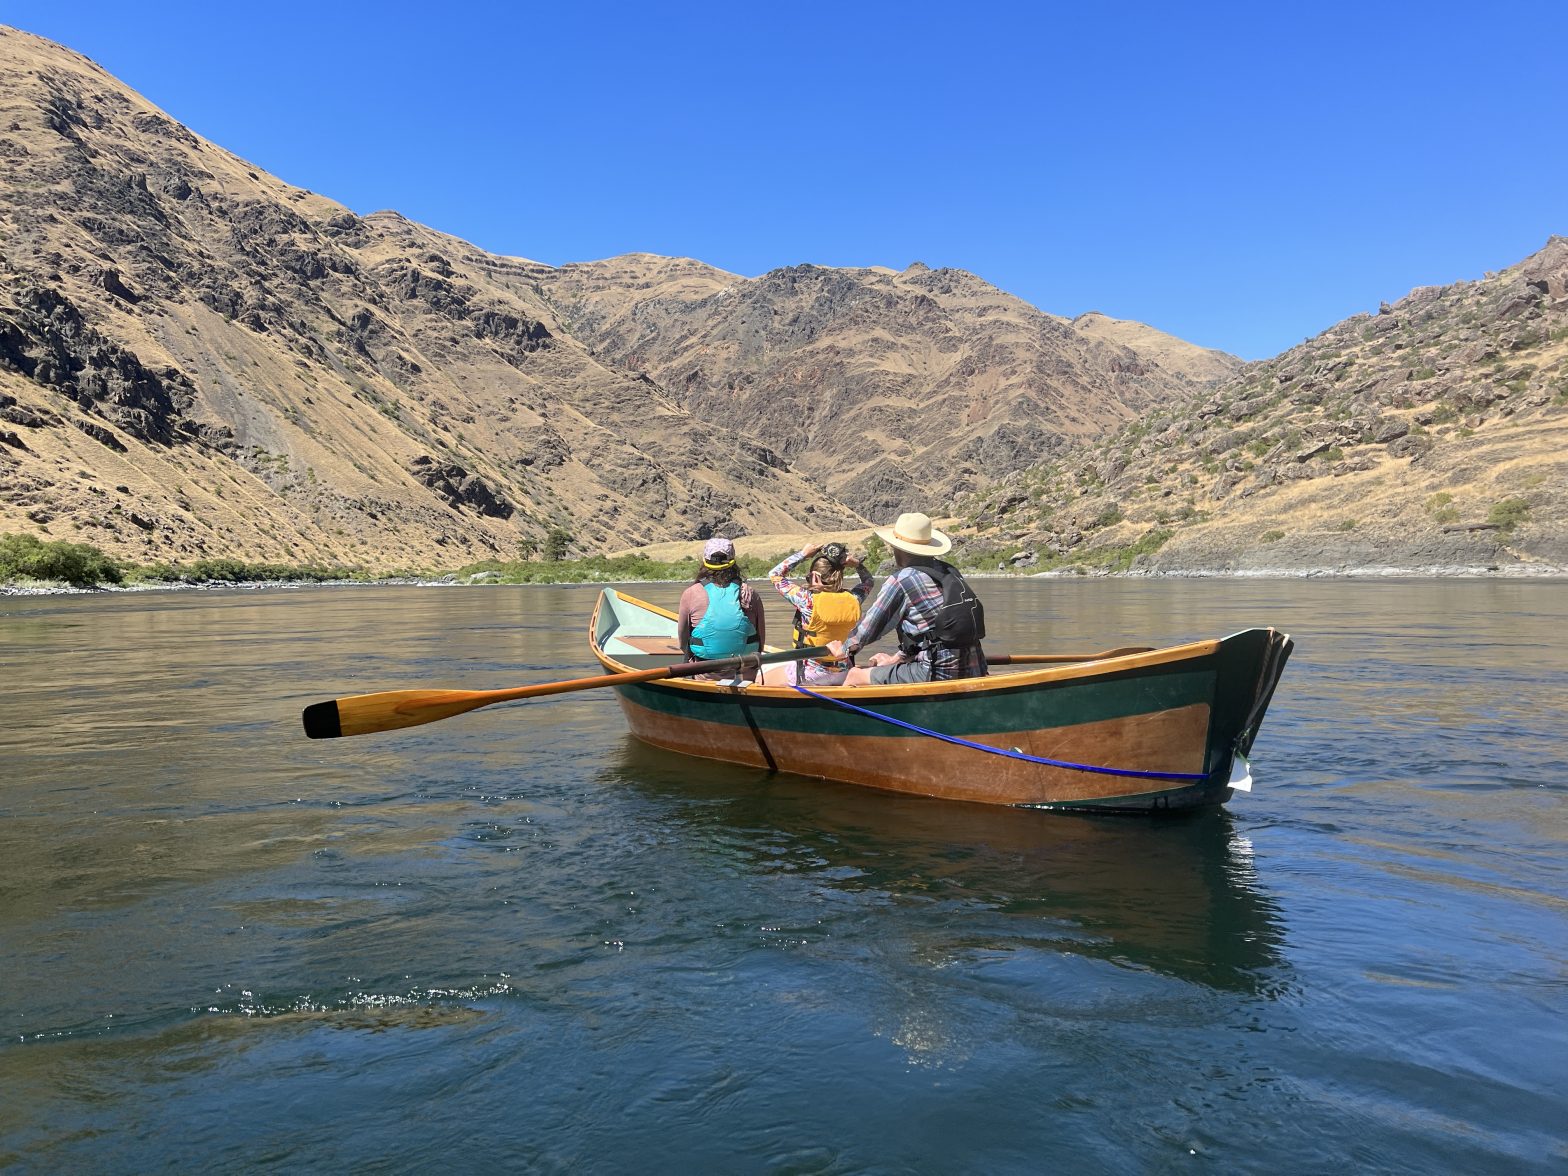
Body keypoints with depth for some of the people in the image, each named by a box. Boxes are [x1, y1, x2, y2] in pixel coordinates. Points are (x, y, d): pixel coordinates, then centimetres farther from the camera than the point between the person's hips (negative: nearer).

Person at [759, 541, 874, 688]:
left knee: (759, 682, 9)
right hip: (842, 674, 6)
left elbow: (774, 575, -7)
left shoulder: (808, 600, -21)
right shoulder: (853, 600, -9)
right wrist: (857, 565, 1)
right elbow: (868, 582, 17)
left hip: (810, 674, -5)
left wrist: (803, 554, -4)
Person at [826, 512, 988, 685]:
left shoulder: (901, 580, -8)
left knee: (855, 675, 6)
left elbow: (869, 627, 2)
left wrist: (844, 649, 20)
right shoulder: (950, 572, 13)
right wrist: (897, 658, 28)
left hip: (939, 676, -8)